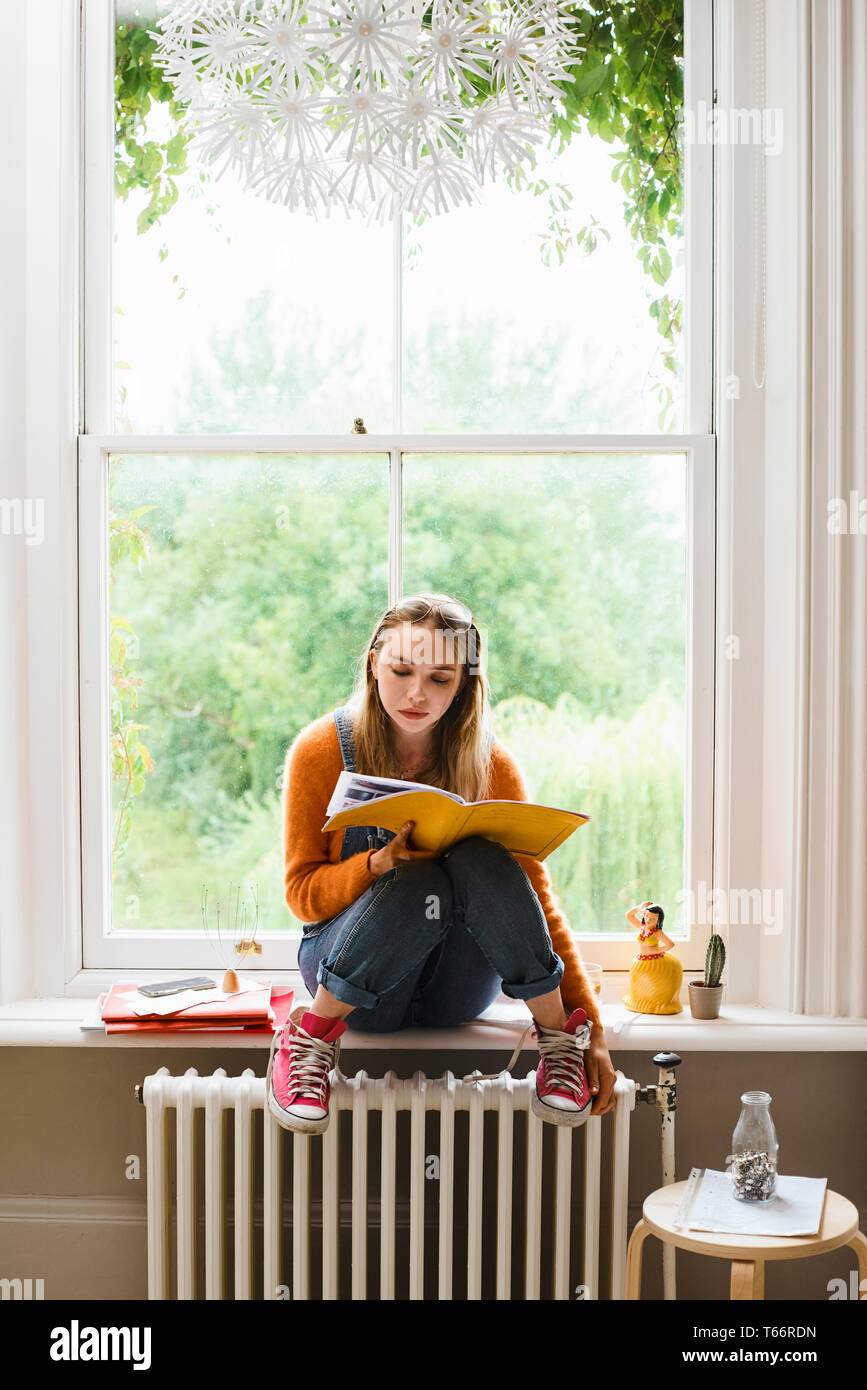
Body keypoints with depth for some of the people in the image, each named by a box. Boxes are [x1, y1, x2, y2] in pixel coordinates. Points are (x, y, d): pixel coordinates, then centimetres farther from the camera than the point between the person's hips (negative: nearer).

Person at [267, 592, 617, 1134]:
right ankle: (312, 1035, -15)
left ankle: (558, 1034, -15)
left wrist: (592, 1030, -13)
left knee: (482, 860, -30)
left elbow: (536, 897, -6)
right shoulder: (322, 750, -10)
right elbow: (302, 895, -7)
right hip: (356, 987, -1)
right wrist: (379, 865, -30)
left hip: (457, 993, 1)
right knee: (419, 883, -34)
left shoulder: (490, 764, -7)